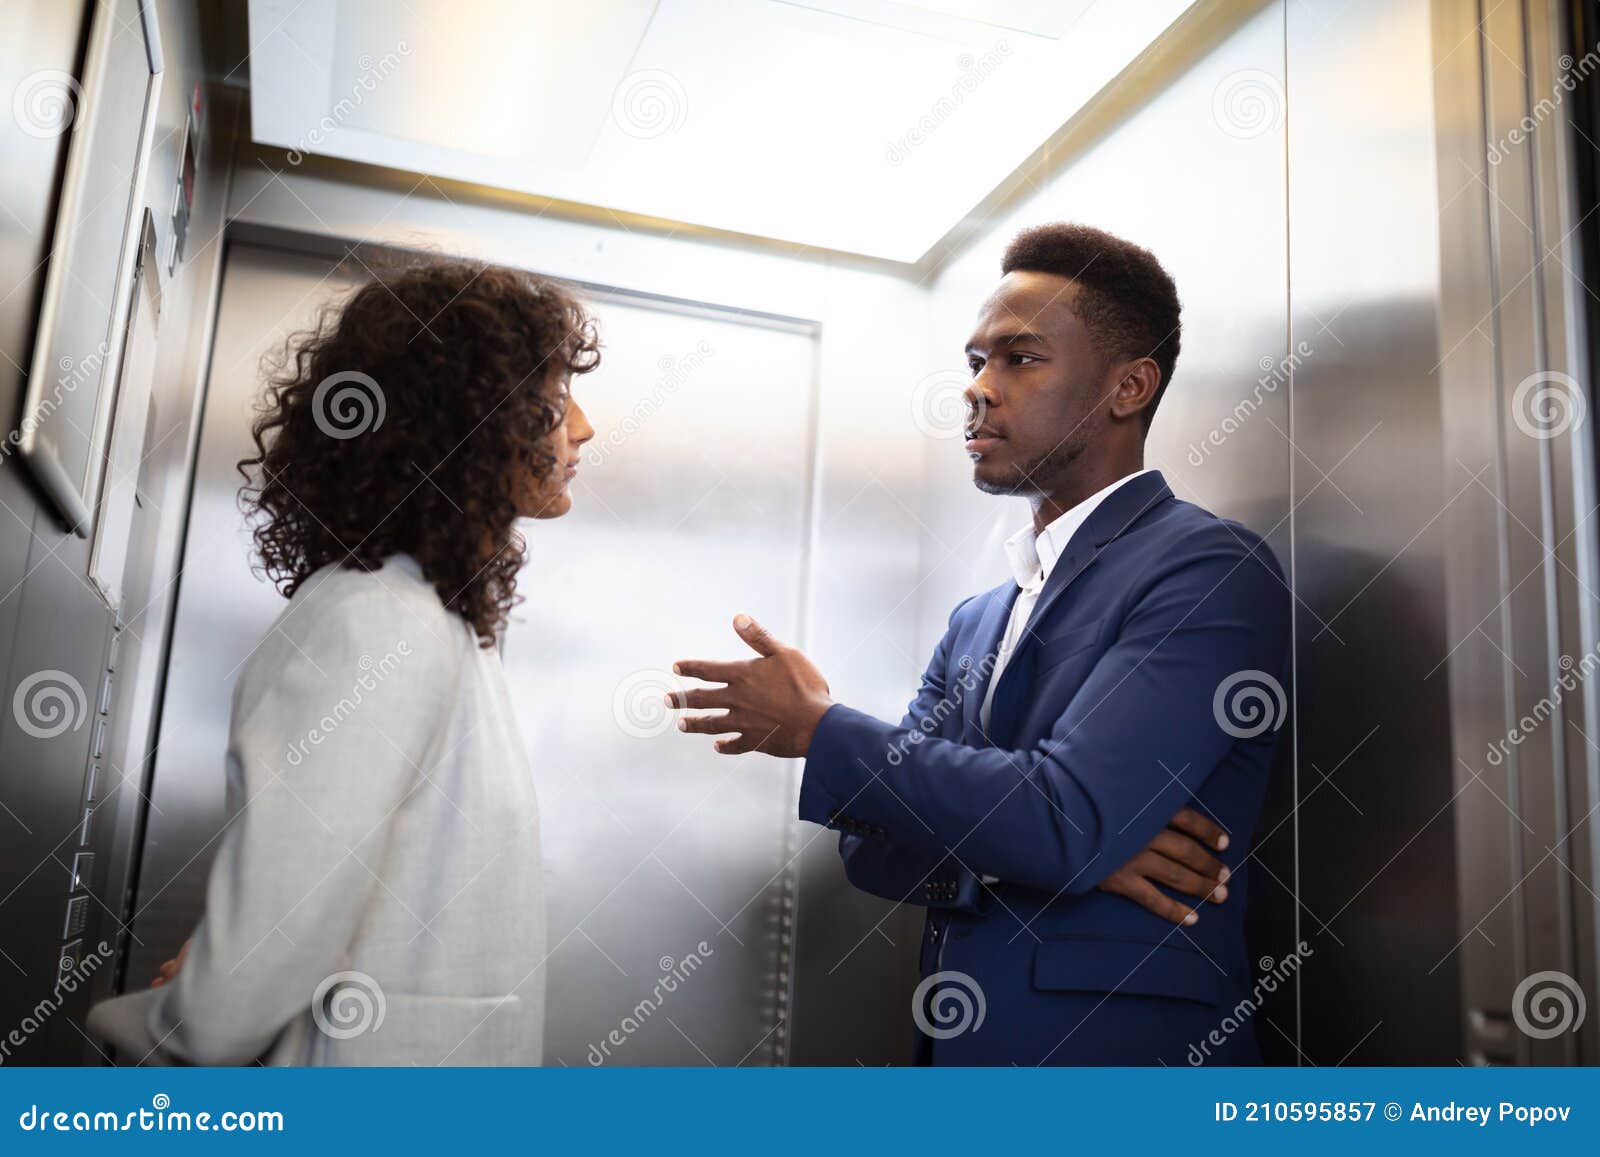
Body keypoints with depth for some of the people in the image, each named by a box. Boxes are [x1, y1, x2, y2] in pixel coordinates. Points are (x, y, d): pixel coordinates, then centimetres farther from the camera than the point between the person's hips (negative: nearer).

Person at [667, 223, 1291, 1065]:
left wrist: (817, 729, -13)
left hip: (1115, 1051, -6)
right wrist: (1077, 851, -16)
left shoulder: (1215, 572, -14)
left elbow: (1065, 822, -24)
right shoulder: (976, 621, 9)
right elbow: (872, 843, 4)